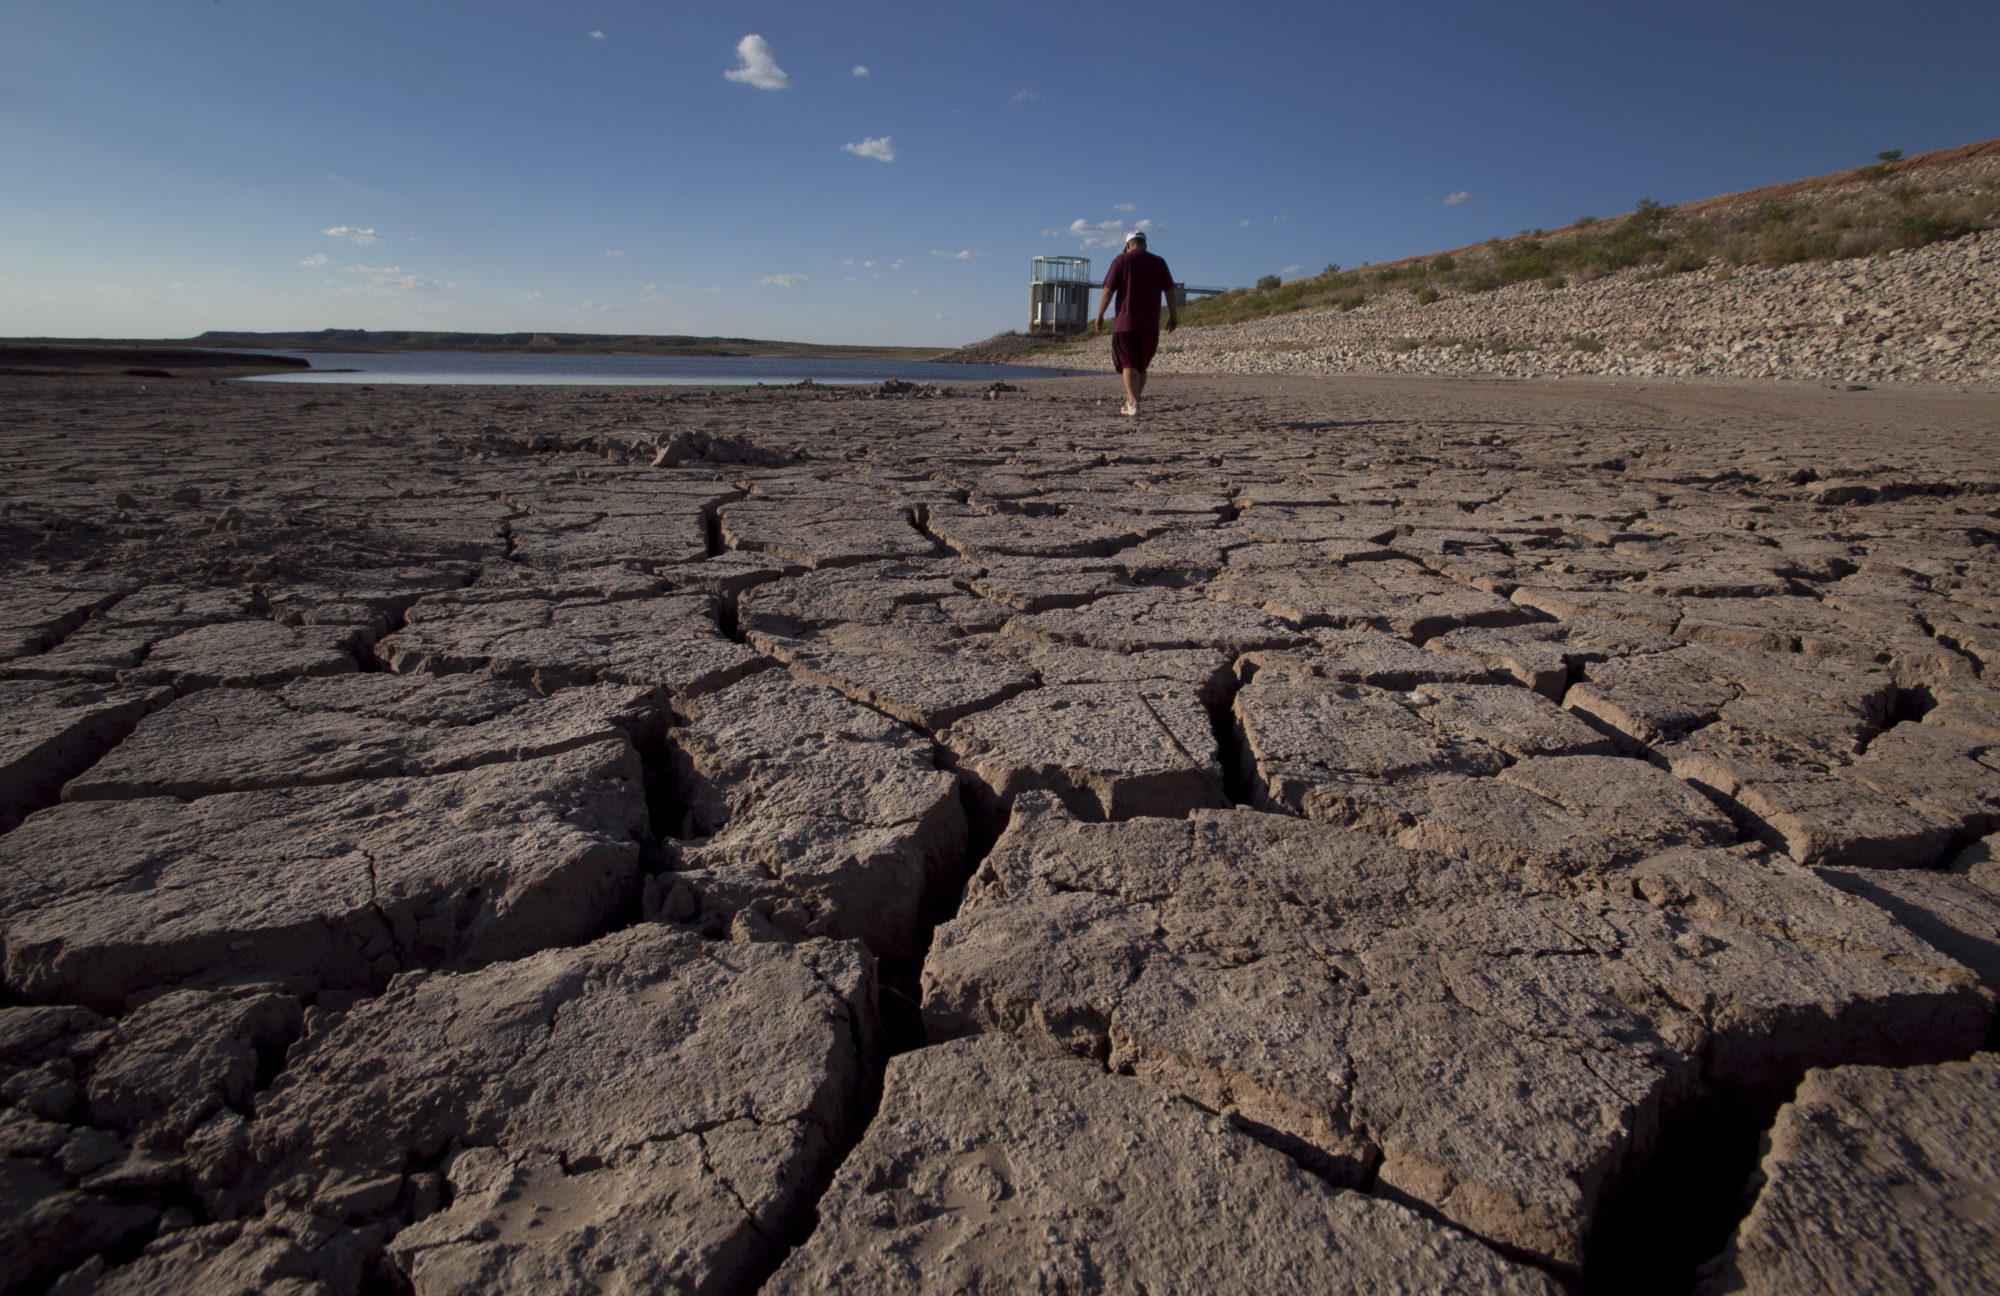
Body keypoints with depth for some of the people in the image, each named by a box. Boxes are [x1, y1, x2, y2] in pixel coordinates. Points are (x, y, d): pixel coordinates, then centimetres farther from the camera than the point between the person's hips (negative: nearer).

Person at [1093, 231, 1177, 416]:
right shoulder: (1158, 262, 10)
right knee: (1142, 366, 14)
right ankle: (1130, 404, 22)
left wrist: (1099, 315, 0)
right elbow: (1170, 291, 6)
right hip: (1150, 325, 3)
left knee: (1128, 365, -4)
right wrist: (1174, 316, 10)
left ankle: (1134, 403, -20)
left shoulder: (1121, 260, 2)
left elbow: (1108, 290, -5)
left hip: (1125, 322, -3)